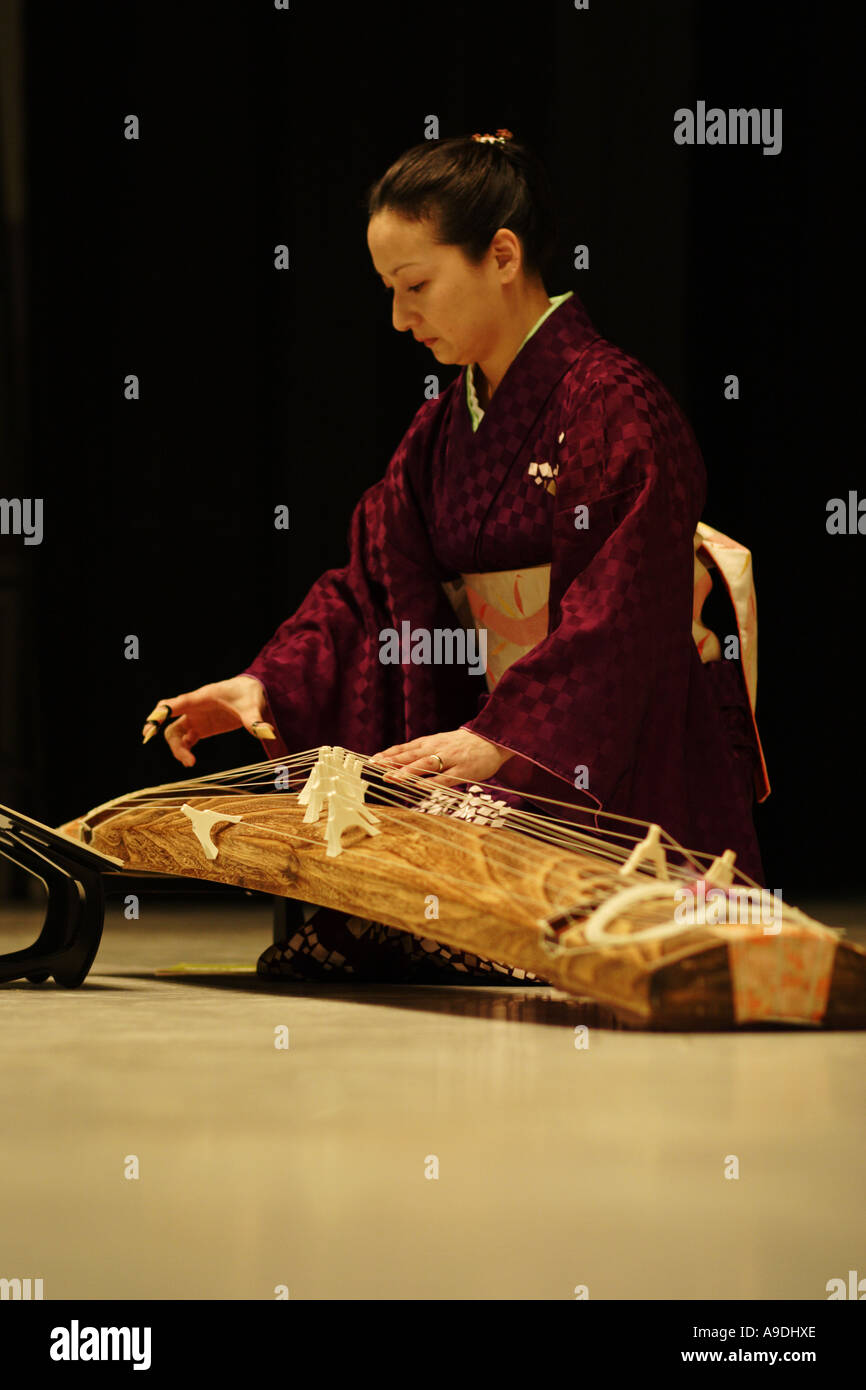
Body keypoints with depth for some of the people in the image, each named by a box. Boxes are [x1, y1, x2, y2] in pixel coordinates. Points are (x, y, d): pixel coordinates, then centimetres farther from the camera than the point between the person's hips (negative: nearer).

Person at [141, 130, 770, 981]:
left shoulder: (617, 408, -14)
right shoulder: (441, 429, 12)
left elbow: (620, 619, -22)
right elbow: (372, 581, 10)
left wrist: (496, 737, -29)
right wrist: (267, 686, -6)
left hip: (629, 774, -7)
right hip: (505, 770, 7)